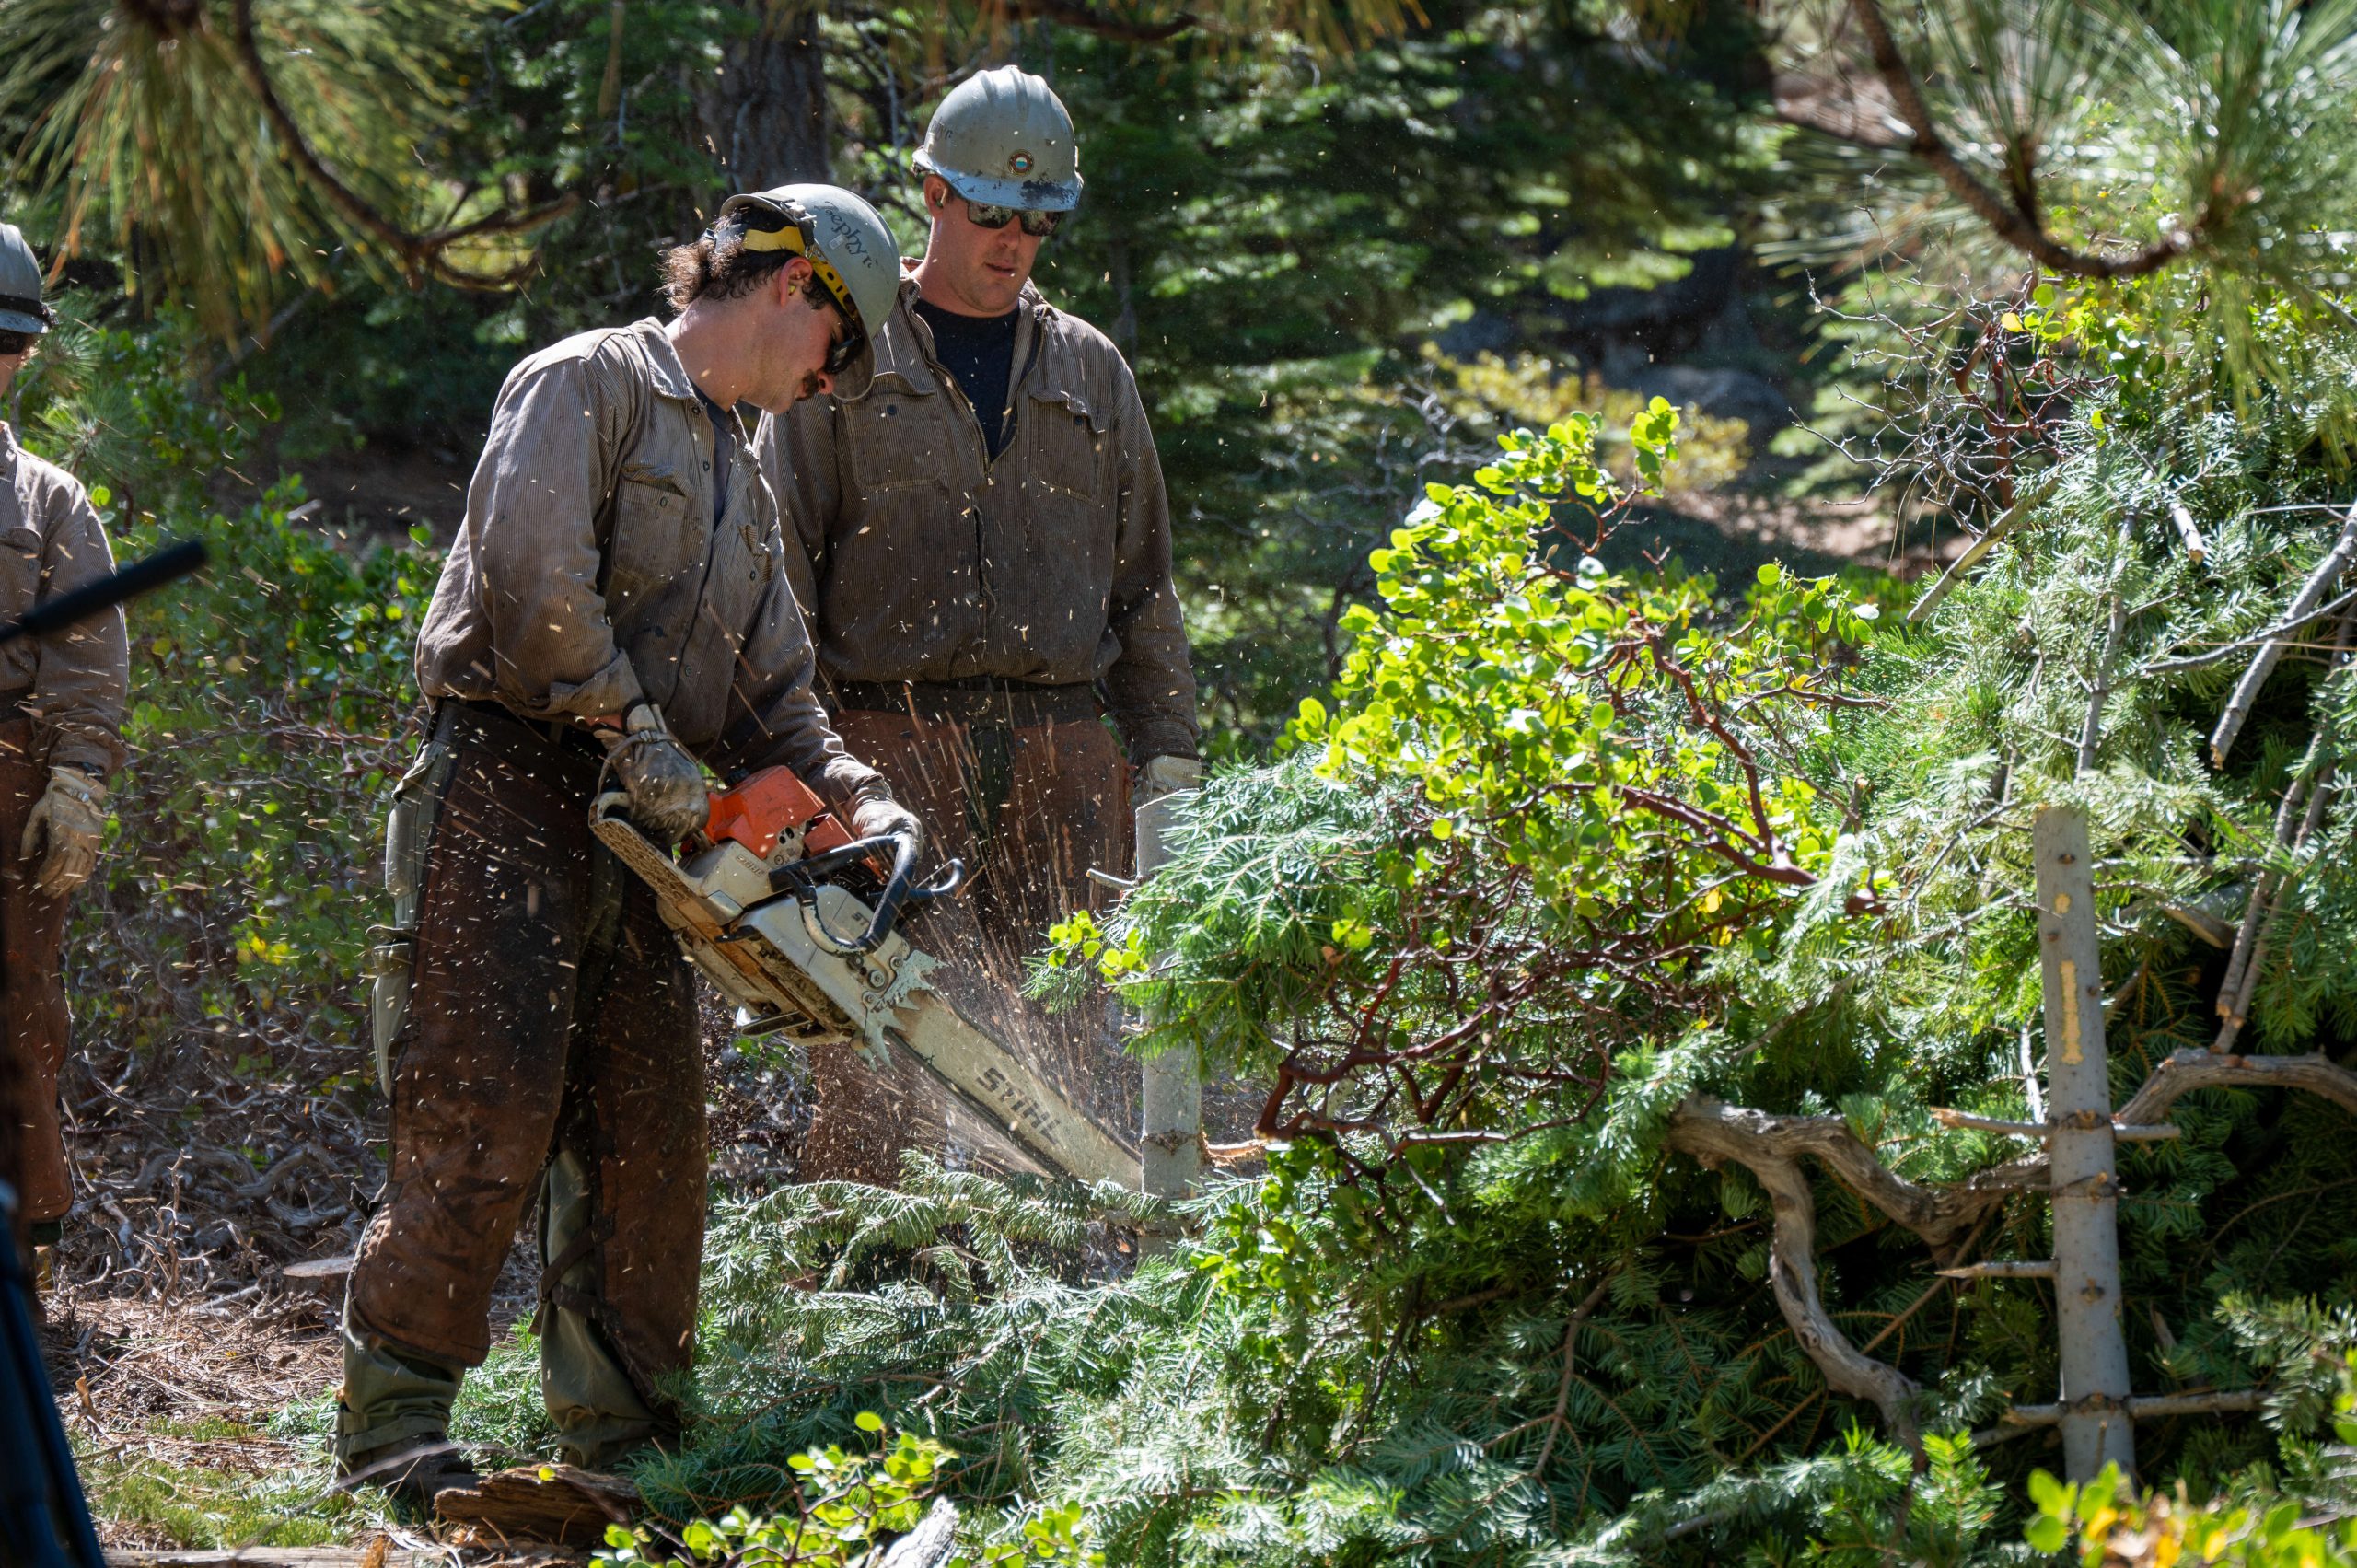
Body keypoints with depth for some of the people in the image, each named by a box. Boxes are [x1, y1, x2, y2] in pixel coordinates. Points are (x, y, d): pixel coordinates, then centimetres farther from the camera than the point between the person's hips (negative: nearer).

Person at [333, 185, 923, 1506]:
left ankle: (624, 1433, 10)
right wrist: (643, 744, -16)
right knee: (485, 1121, -13)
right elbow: (536, 585, -17)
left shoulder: (743, 486, 25)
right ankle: (393, 1423, -8)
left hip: (637, 835, 8)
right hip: (508, 795, -8)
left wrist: (866, 805, 1)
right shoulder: (586, 386, -2)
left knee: (649, 1137, 4)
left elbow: (772, 699, 19)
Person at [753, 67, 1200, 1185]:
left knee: (1072, 1051, 1)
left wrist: (1167, 757, 10)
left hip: (1060, 758, 3)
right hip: (892, 745, -3)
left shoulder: (1088, 371, 17)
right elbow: (777, 569, 3)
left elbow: (1142, 582, 18)